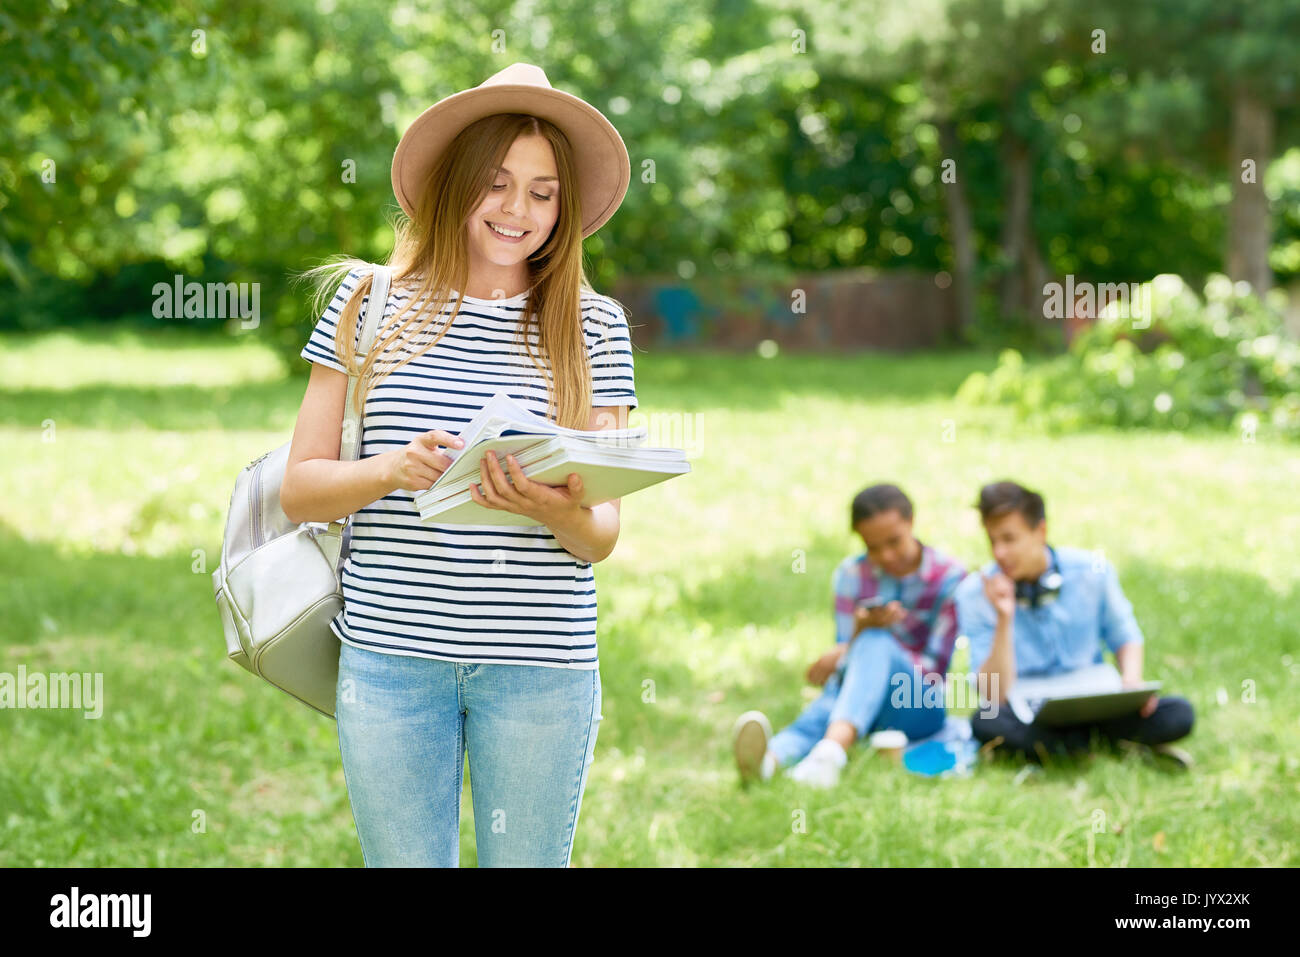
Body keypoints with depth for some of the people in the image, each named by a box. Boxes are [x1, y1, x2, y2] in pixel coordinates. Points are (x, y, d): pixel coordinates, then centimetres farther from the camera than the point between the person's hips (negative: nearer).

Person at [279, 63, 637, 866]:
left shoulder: (594, 326, 4)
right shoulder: (370, 304, 5)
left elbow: (604, 535, 2)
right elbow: (299, 490, 4)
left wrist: (563, 512, -21)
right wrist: (393, 472, -15)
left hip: (541, 665, 0)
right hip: (390, 653, 0)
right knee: (405, 862, 9)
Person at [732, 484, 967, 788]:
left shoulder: (949, 577, -2)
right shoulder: (851, 575, 9)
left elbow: (934, 668, -6)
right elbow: (841, 653, 6)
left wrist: (848, 653, -13)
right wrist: (862, 629, -19)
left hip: (919, 713, -3)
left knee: (875, 644, -34)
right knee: (820, 713, -33)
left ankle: (830, 752, -63)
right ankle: (770, 757, -70)